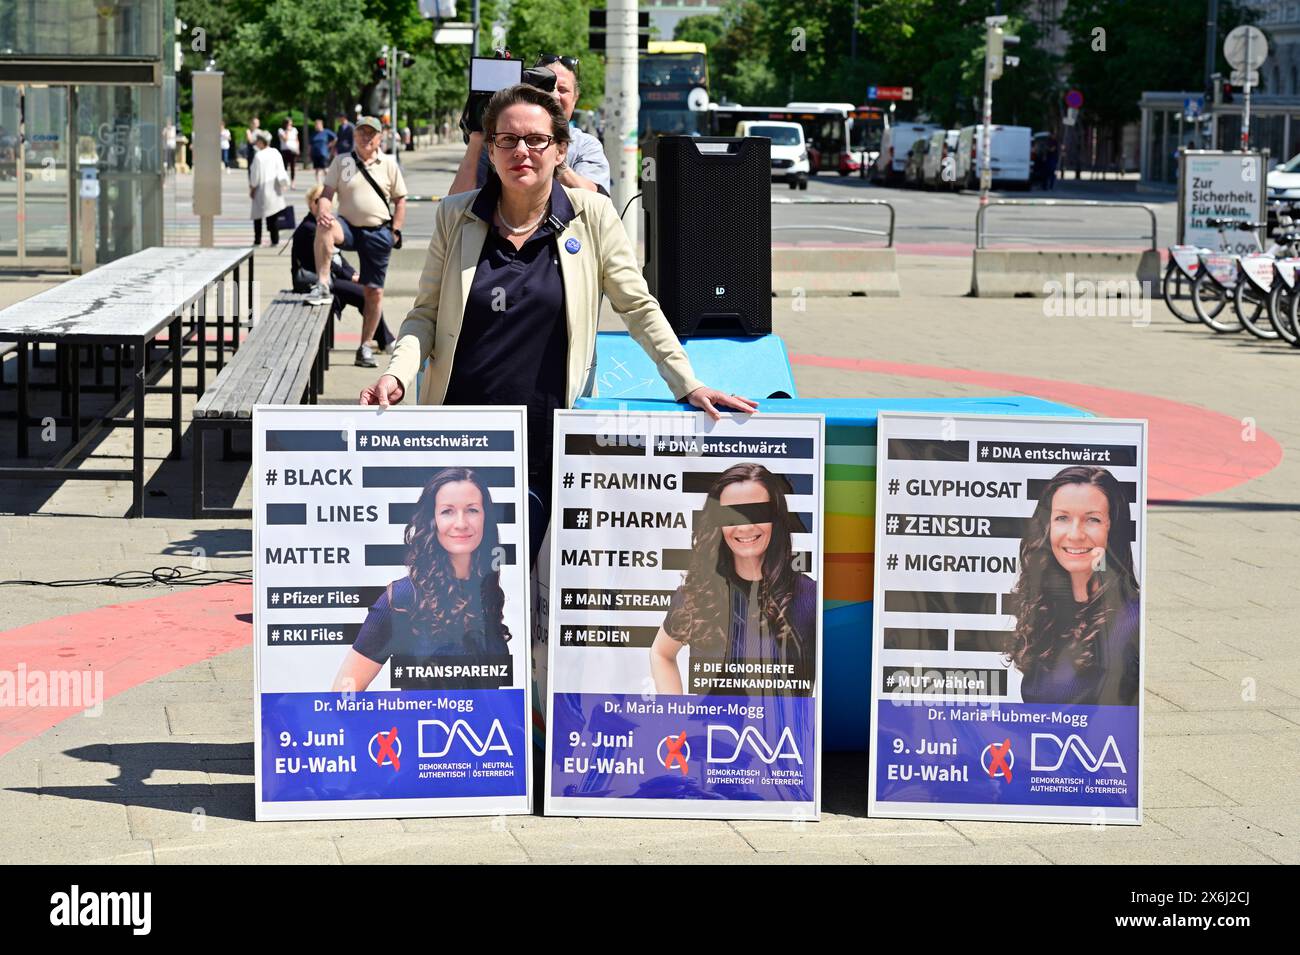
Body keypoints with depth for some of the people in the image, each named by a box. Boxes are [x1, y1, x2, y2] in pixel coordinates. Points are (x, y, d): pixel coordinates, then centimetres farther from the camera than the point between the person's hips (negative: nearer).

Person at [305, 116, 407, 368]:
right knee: (325, 226, -37)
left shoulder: (388, 165, 8)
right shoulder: (341, 162, 5)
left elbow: (400, 200, 12)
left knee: (374, 291, 2)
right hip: (349, 227, -1)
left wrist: (395, 232, 1)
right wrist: (324, 211, -23)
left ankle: (365, 347, 13)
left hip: (378, 232, 1)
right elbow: (327, 193, -1)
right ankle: (323, 286, -38)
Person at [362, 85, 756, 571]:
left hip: (549, 439, -1)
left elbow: (639, 308, 5)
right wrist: (398, 374, -10)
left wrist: (689, 386, -1)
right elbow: (426, 313, 8)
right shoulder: (455, 217, 4)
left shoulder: (592, 215, 1)